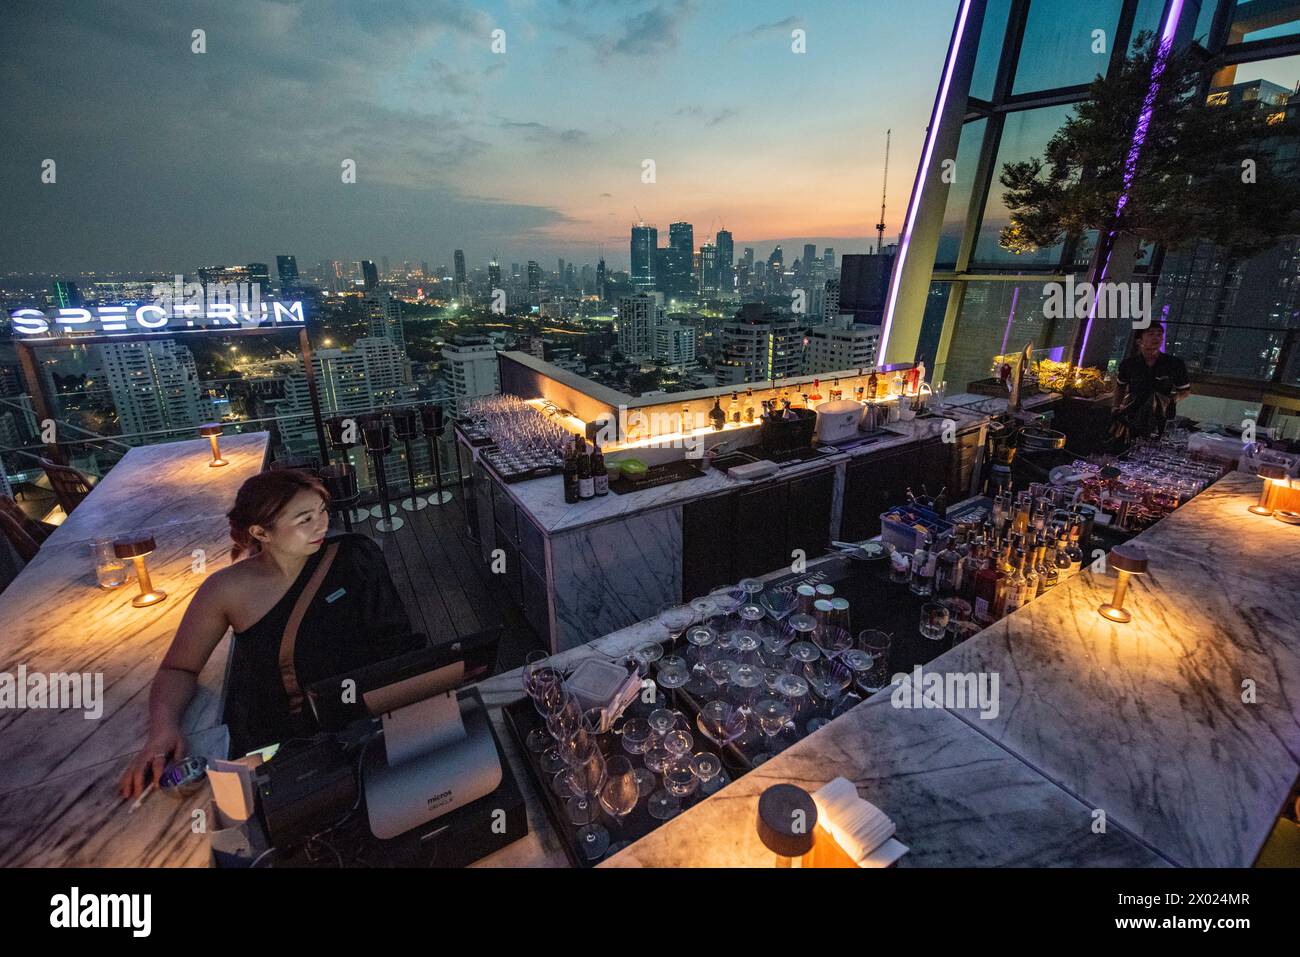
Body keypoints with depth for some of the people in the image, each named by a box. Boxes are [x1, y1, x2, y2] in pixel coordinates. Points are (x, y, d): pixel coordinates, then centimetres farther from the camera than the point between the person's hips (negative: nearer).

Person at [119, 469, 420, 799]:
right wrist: (163, 727, -10)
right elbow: (177, 670, 9)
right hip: (270, 745, 1)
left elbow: (397, 644, -2)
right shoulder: (227, 590, -2)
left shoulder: (353, 557, -5)